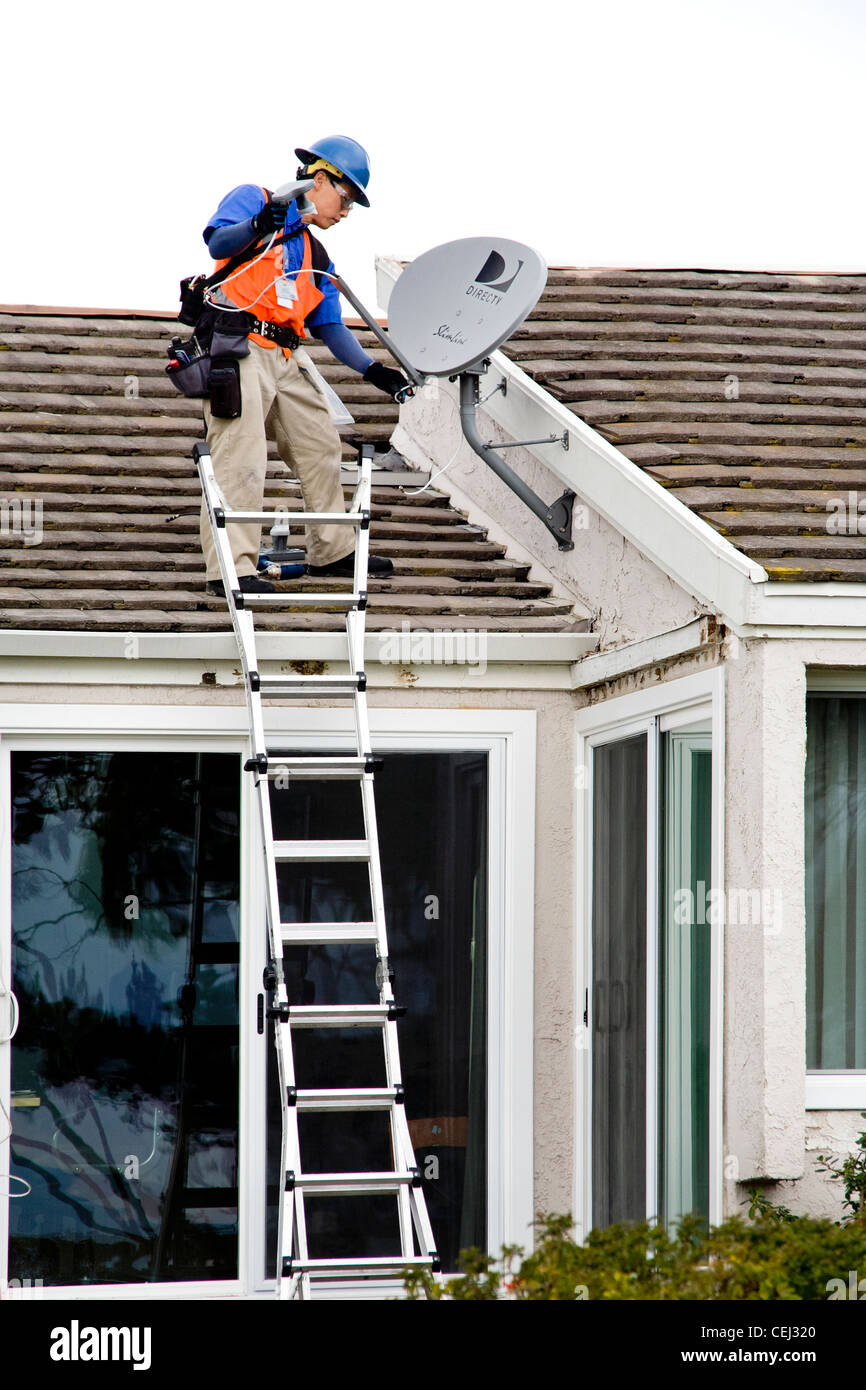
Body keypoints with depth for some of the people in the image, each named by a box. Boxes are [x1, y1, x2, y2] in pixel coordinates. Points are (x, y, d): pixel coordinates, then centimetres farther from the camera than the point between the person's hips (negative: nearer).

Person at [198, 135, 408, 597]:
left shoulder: (314, 255, 24)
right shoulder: (252, 199, 4)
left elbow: (330, 325, 18)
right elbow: (218, 243, -14)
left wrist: (371, 369, 5)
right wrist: (257, 225, -33)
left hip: (287, 358, 8)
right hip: (236, 348, -8)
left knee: (320, 446, 13)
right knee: (240, 458, -14)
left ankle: (332, 550, 26)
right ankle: (230, 567, -16)